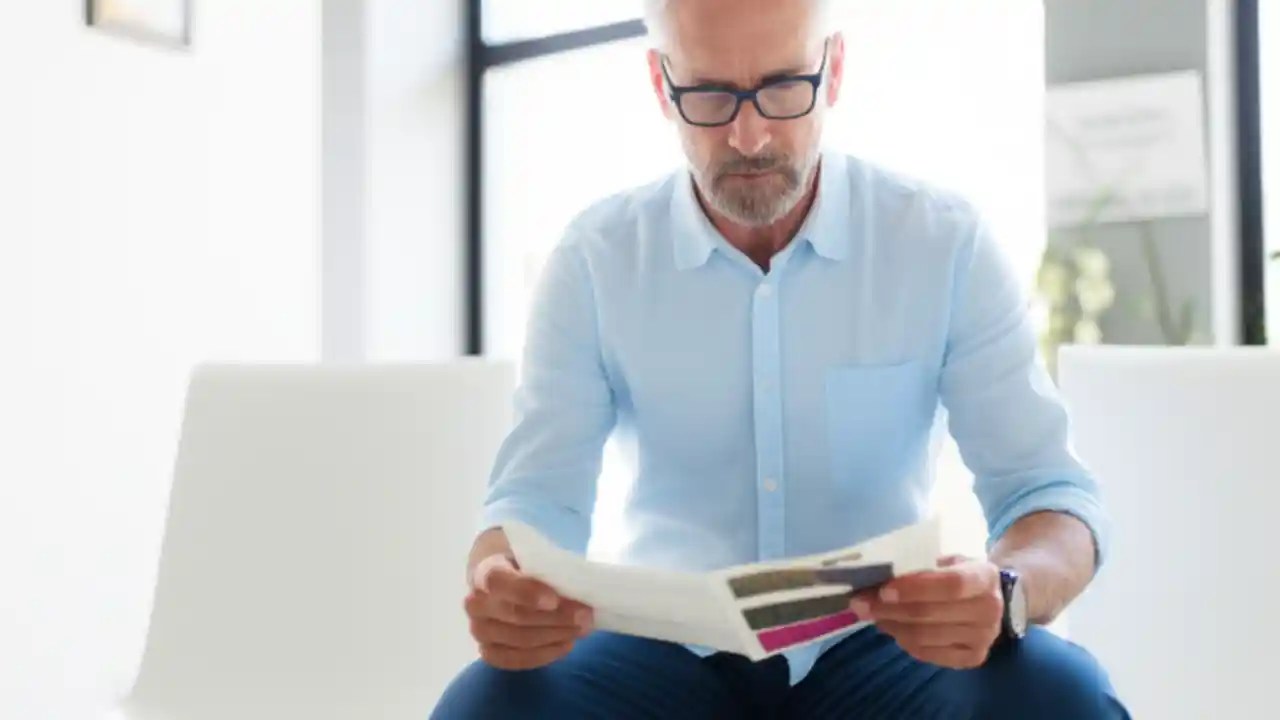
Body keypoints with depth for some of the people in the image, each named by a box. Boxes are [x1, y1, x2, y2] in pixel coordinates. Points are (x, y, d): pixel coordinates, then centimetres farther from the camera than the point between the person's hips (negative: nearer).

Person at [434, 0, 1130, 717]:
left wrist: (1004, 593, -31)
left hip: (876, 646, 1)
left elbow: (1049, 492, -6)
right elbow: (537, 499, -4)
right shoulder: (595, 261, -4)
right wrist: (505, 590, -30)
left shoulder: (946, 244, -6)